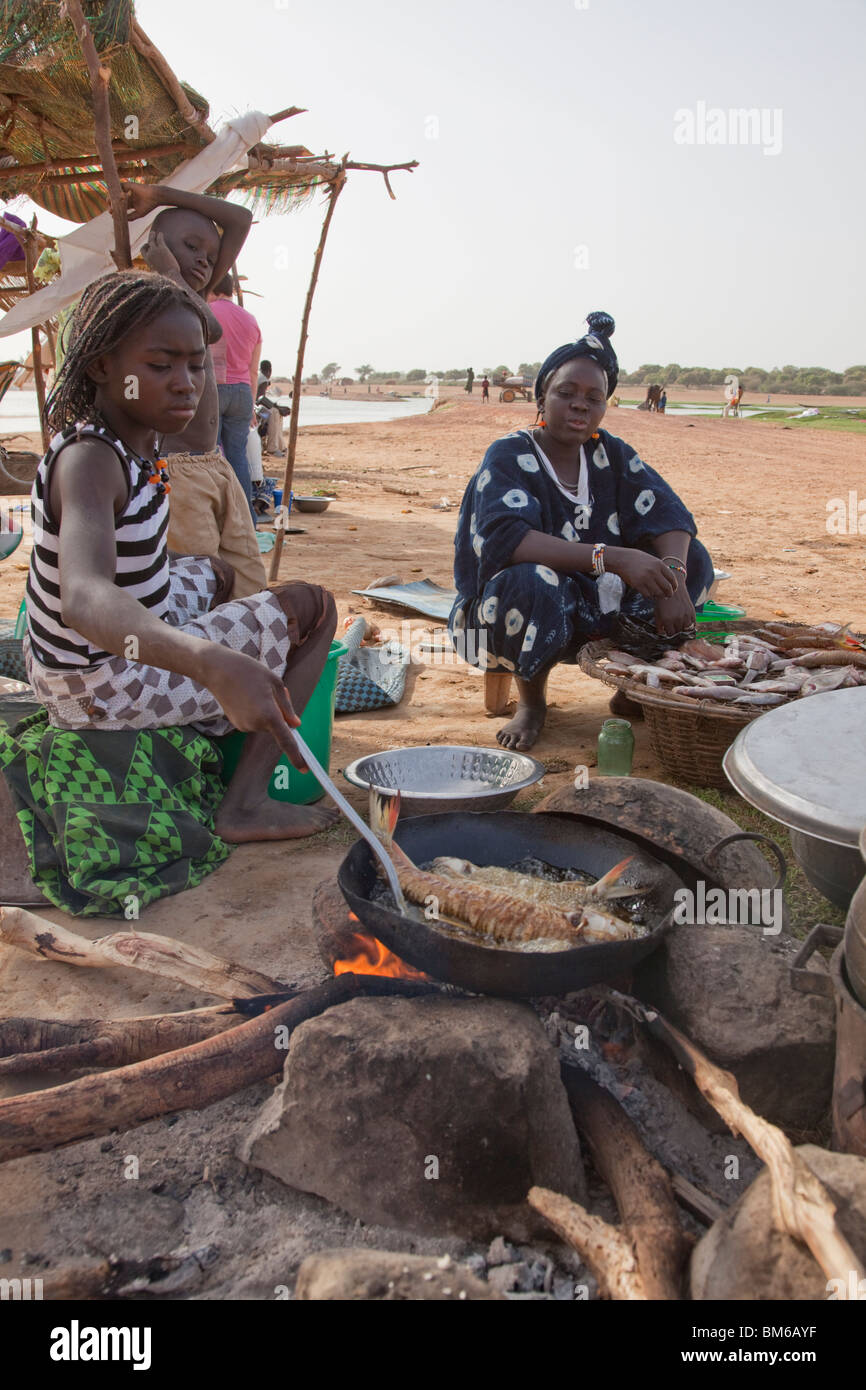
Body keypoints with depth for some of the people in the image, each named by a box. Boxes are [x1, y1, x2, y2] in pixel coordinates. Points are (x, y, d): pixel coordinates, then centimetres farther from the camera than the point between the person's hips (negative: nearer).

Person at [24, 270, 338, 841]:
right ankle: (245, 805, -5)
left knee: (213, 572, 36)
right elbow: (86, 599, -51)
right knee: (313, 606, -3)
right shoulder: (88, 461, -30)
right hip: (107, 684, -10)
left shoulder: (135, 441, -1)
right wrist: (215, 666, -65)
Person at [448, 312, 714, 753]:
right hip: (524, 614, -4)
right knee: (529, 583, -39)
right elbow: (504, 538, -31)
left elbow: (667, 514, -8)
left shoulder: (612, 454, 3)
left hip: (594, 609, 5)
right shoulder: (509, 456, -13)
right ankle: (531, 700, -9)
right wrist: (609, 558, -41)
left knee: (692, 560, -9)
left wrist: (672, 576, -31)